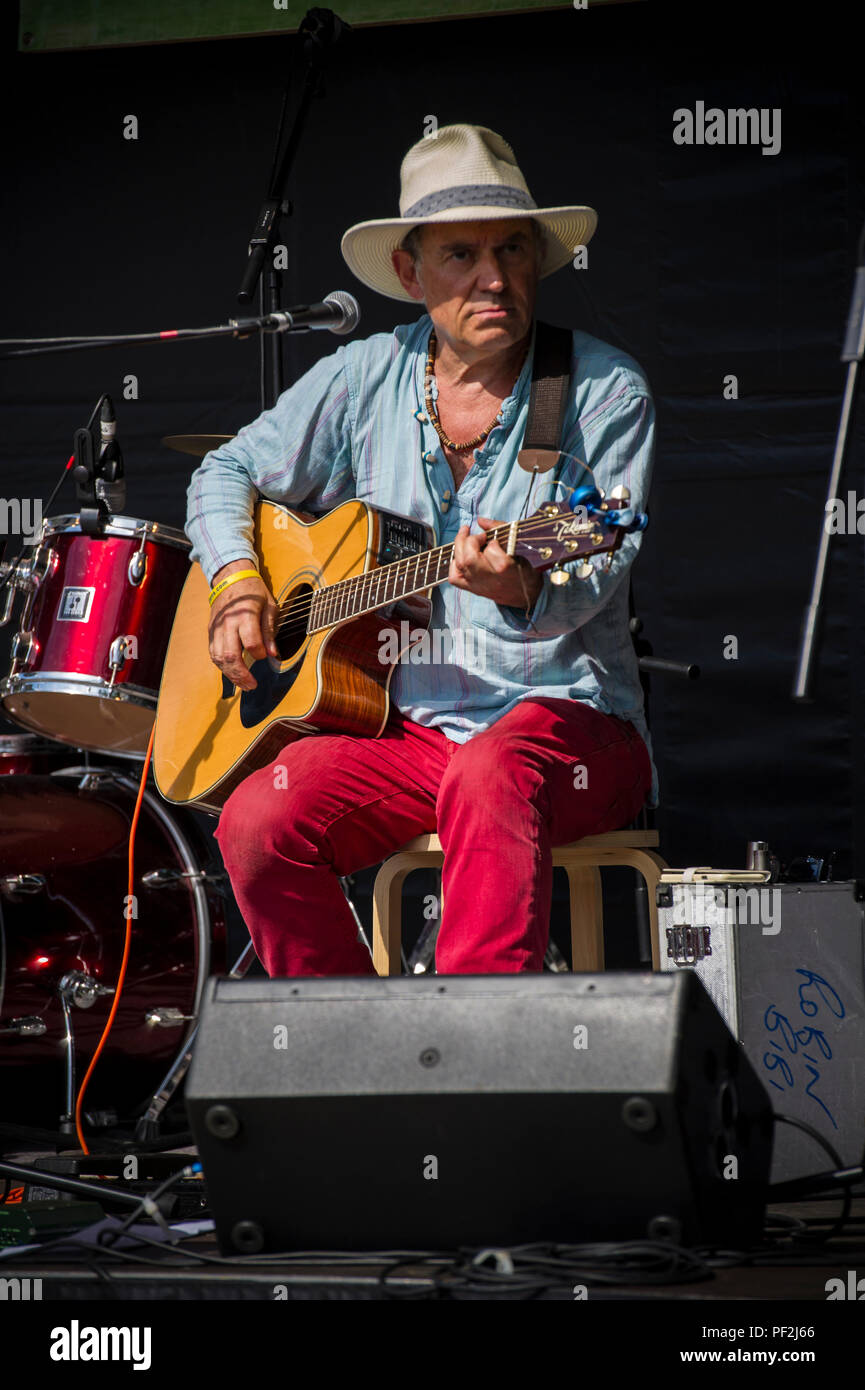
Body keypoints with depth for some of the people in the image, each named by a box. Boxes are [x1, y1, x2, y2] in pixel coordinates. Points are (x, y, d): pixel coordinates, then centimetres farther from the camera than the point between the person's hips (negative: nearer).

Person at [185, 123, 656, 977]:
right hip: (403, 723, 4)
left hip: (564, 716, -3)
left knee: (491, 777, -38)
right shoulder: (365, 379, 8)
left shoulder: (604, 390, -3)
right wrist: (237, 581, 1)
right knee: (258, 823, -23)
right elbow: (226, 474, 21)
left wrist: (520, 591, -37)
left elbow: (591, 581, -14)